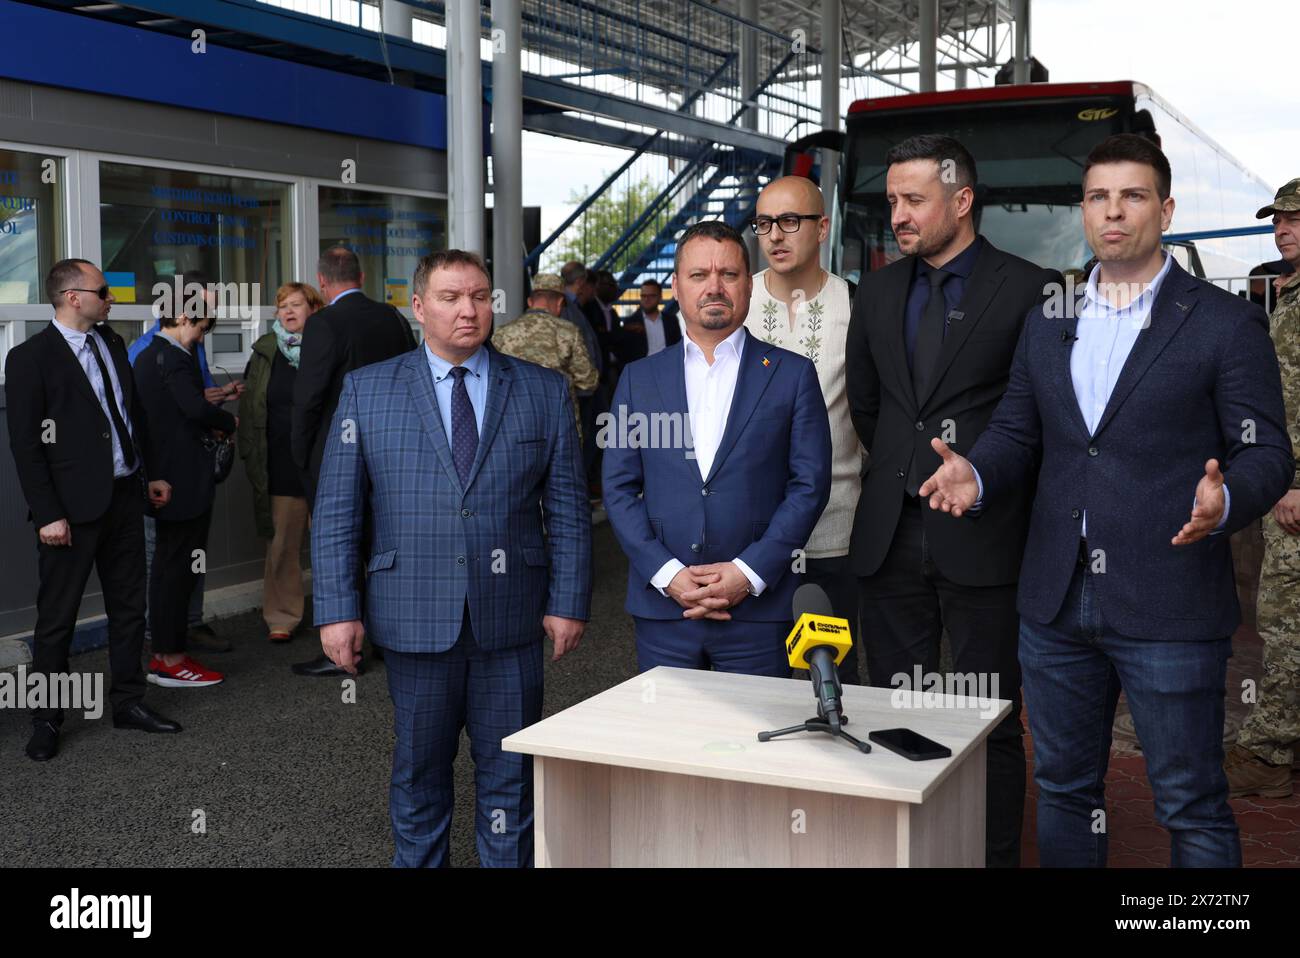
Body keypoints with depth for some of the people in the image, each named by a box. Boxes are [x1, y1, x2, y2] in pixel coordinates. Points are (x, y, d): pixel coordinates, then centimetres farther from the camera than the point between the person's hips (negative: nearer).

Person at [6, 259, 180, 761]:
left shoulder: (112, 343, 9)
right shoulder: (31, 357, -11)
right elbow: (24, 444, -12)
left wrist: (149, 473, 17)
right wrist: (47, 513, -16)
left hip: (124, 497, 7)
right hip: (72, 507, -6)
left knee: (128, 606, 13)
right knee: (57, 617, 4)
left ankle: (128, 701, 26)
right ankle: (45, 719, 16)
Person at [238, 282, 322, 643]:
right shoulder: (265, 353, 10)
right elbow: (249, 408, 12)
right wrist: (250, 453, 5)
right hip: (281, 466, 2)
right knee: (282, 544, 5)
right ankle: (281, 616, 15)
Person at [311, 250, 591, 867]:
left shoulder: (543, 390, 5)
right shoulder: (366, 390, 3)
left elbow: (567, 508, 4)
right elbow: (335, 511, 1)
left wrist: (568, 602, -2)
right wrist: (337, 608, -5)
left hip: (511, 621, 0)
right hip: (413, 620, 0)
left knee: (510, 777, 8)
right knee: (419, 773, 13)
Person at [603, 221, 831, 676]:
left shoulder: (792, 374, 4)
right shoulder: (639, 378, 9)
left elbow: (810, 484, -1)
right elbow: (619, 488, 5)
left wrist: (749, 572, -10)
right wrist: (667, 573, -7)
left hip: (758, 609, -1)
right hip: (661, 608, 2)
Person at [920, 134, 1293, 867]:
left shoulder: (1226, 322, -3)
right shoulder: (1048, 324, 12)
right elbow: (1016, 436, 14)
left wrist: (1224, 501, -26)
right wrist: (977, 476, -7)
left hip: (1169, 607, -5)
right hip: (1057, 602, 5)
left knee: (1191, 805, 5)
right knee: (1064, 786, 18)